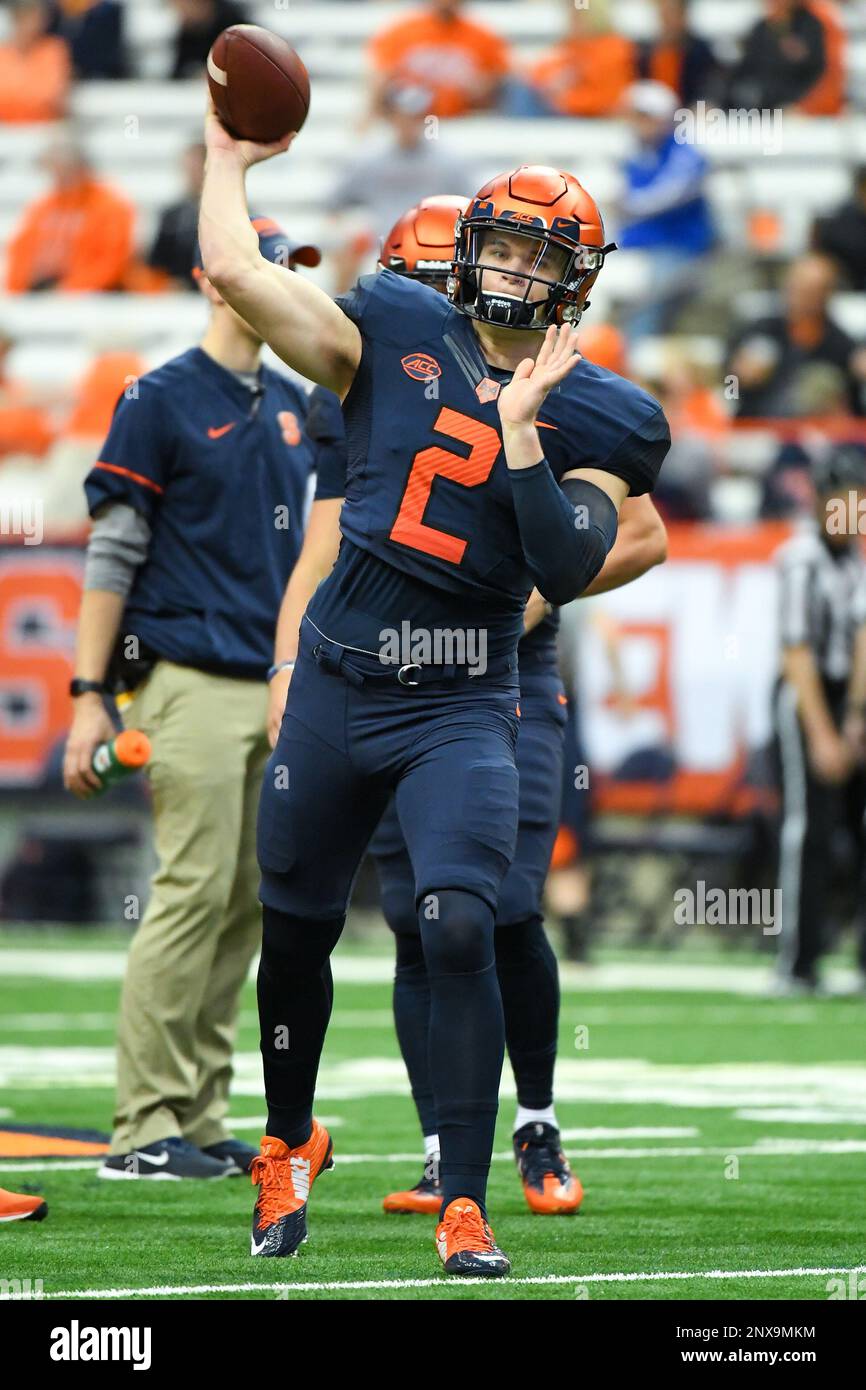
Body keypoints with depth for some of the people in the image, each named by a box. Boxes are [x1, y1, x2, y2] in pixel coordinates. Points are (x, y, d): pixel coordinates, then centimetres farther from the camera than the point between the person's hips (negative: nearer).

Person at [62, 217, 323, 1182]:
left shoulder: (292, 407, 17)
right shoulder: (161, 402, -4)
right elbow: (110, 556, -7)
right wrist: (89, 698, -12)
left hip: (274, 691, 7)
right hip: (189, 681, -7)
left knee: (245, 904, 5)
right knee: (196, 892, -12)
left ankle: (199, 1121, 10)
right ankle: (144, 1129, -10)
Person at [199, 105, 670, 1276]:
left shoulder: (593, 417, -1)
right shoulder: (395, 335, 2)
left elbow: (568, 570, -14)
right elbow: (234, 270, -4)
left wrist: (519, 428, -18)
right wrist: (229, 160, 6)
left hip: (463, 707, -2)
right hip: (338, 684, 2)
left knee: (460, 934, -17)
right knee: (296, 929, 12)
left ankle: (465, 1207, -12)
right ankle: (289, 1144, 37)